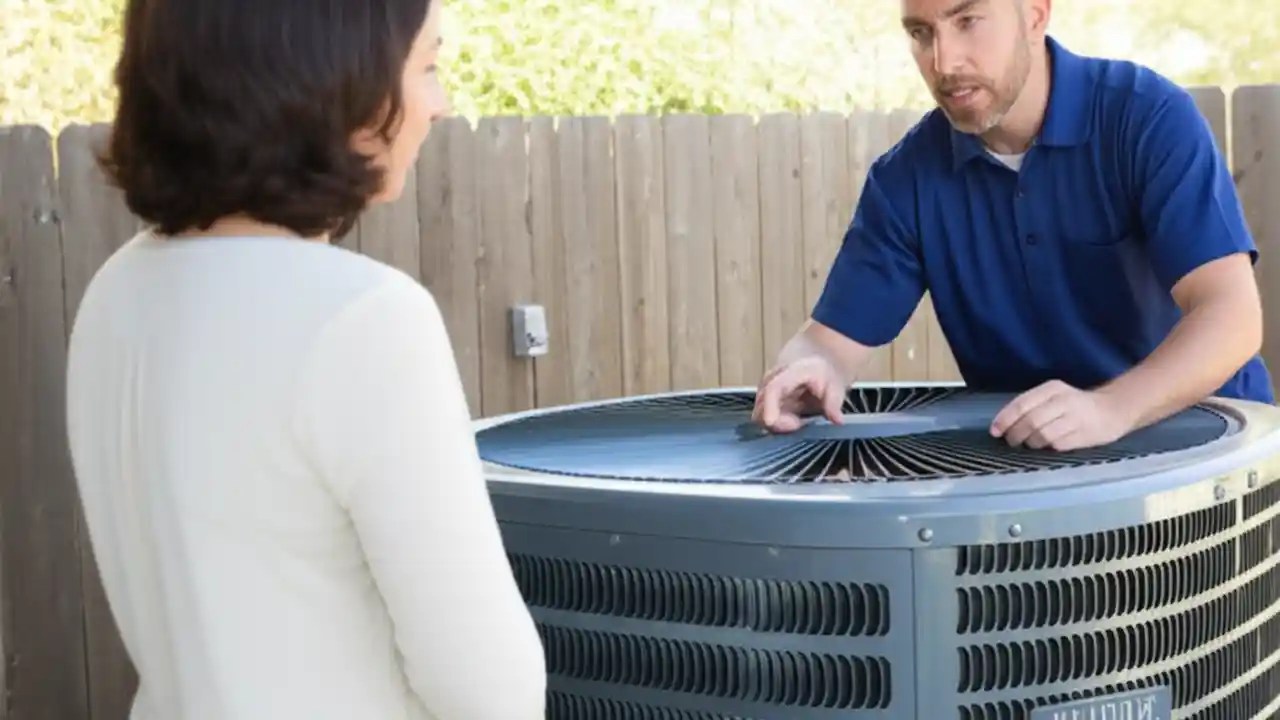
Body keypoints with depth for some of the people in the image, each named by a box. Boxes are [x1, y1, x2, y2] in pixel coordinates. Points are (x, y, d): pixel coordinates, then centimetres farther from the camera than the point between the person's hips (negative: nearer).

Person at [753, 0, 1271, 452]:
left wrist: (1110, 407, -43)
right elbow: (834, 336, -3)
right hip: (1023, 457, 3)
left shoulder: (1149, 117, -16)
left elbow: (1231, 313, -25)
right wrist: (809, 371, -27)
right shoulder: (907, 175, -5)